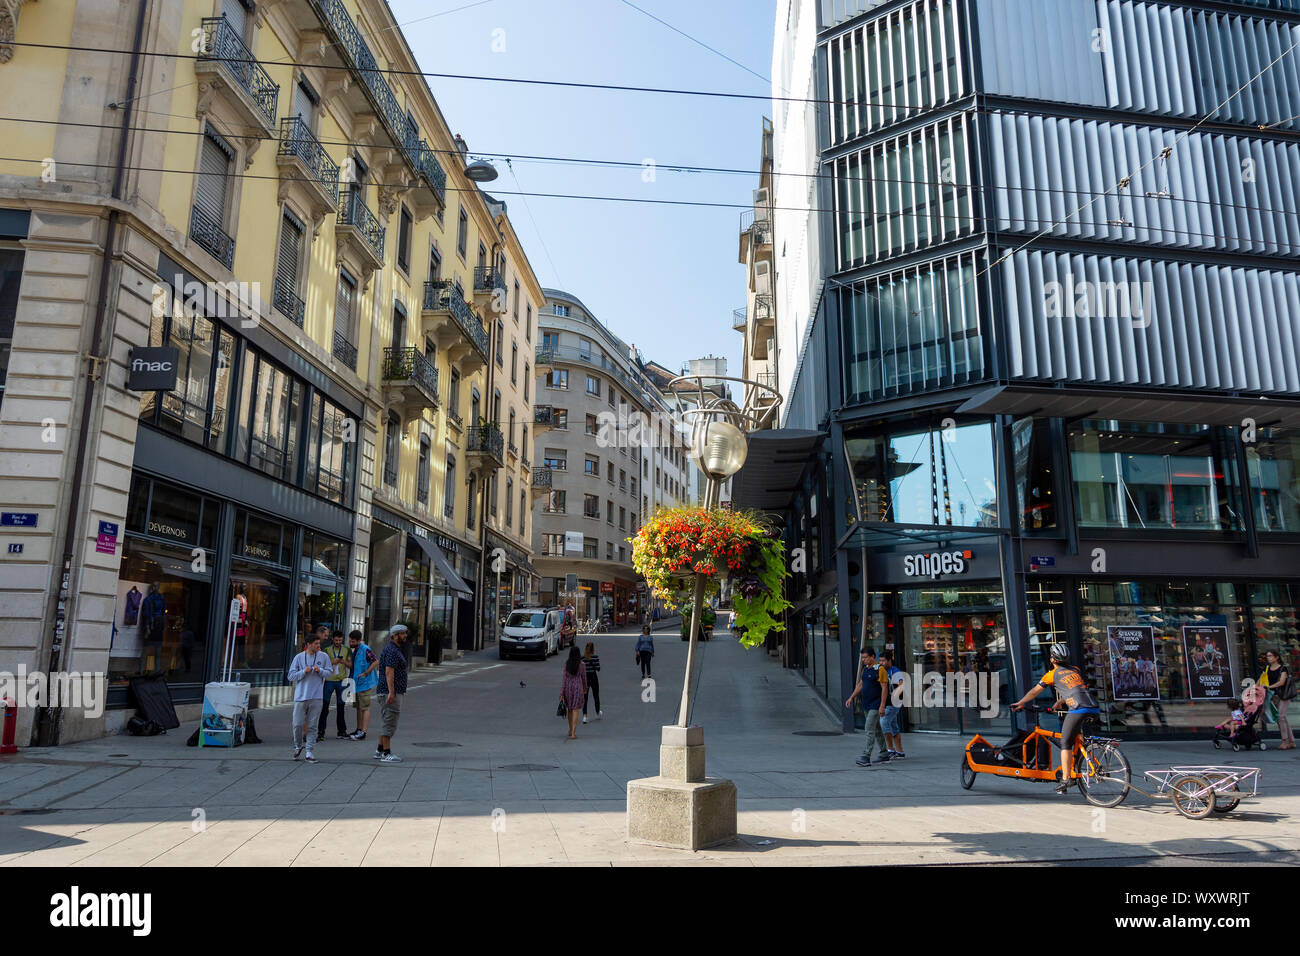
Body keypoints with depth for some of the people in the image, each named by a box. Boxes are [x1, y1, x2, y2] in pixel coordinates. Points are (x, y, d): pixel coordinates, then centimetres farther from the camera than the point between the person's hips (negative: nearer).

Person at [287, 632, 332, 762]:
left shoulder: (324, 657, 4)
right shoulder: (299, 657, 1)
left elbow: (329, 672, 8)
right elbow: (291, 676, 0)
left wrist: (320, 671, -11)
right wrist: (304, 671, -13)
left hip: (316, 696, 0)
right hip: (301, 696, 0)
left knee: (312, 725, 3)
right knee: (298, 724, 1)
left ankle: (309, 751, 10)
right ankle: (298, 746, 26)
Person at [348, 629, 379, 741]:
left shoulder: (365, 649, -16)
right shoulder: (354, 650, 12)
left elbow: (376, 661, -23)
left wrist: (365, 674, -21)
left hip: (365, 683, -10)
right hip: (357, 683, 10)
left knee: (365, 708, -6)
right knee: (358, 707, 15)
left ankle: (363, 732, -6)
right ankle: (359, 729, 24)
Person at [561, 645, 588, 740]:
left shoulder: (566, 663, -5)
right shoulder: (581, 664, -8)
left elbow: (564, 678, -6)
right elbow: (584, 677, 2)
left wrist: (561, 692, -4)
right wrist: (585, 688, 19)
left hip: (568, 686, 2)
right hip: (577, 686, -2)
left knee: (570, 709, 19)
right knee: (575, 710, -1)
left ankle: (571, 730, 33)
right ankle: (573, 733, -8)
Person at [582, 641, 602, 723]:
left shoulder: (582, 657, -4)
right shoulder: (595, 656, -11)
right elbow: (598, 668, -11)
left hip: (584, 678, 1)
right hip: (593, 677, -1)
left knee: (584, 698, 4)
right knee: (596, 696, 17)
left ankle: (584, 716, -8)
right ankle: (598, 714, 33)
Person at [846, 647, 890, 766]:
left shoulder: (880, 670, -13)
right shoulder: (866, 669, 12)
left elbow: (884, 688, -16)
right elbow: (860, 685, 19)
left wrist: (882, 706, -20)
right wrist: (851, 698, 13)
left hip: (875, 706, -8)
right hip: (866, 705, 8)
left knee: (869, 730, -13)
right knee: (876, 730, 14)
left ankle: (866, 757, -14)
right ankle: (884, 755, 23)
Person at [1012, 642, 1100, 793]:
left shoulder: (1052, 674, 11)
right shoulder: (1076, 670, 25)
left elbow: (1034, 691, 20)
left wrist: (1019, 703, 33)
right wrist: (1059, 702, 52)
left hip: (1077, 710, -6)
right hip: (1094, 709, 6)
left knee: (1065, 743, 2)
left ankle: (1065, 779, -3)